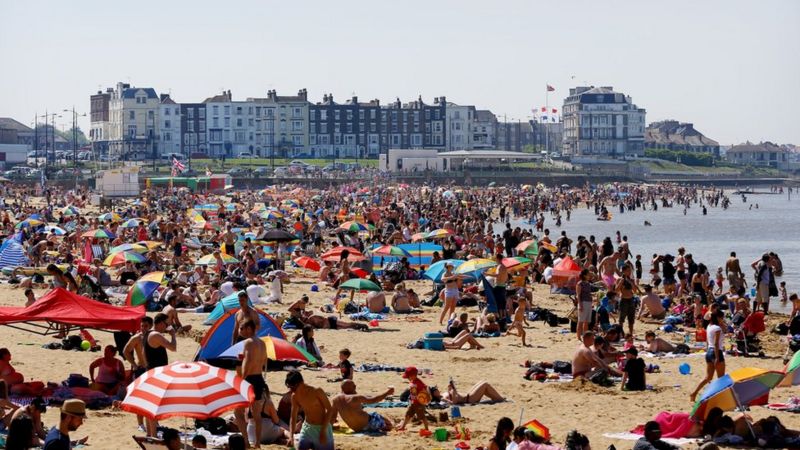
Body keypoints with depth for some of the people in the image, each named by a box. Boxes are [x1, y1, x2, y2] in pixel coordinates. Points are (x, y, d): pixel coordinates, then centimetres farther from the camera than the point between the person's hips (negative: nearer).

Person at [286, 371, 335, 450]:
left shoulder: (317, 391, -19)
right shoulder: (295, 396, -2)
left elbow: (330, 410, -15)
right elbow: (293, 417, 3)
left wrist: (323, 431, -19)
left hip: (322, 428, -5)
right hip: (307, 428, 5)